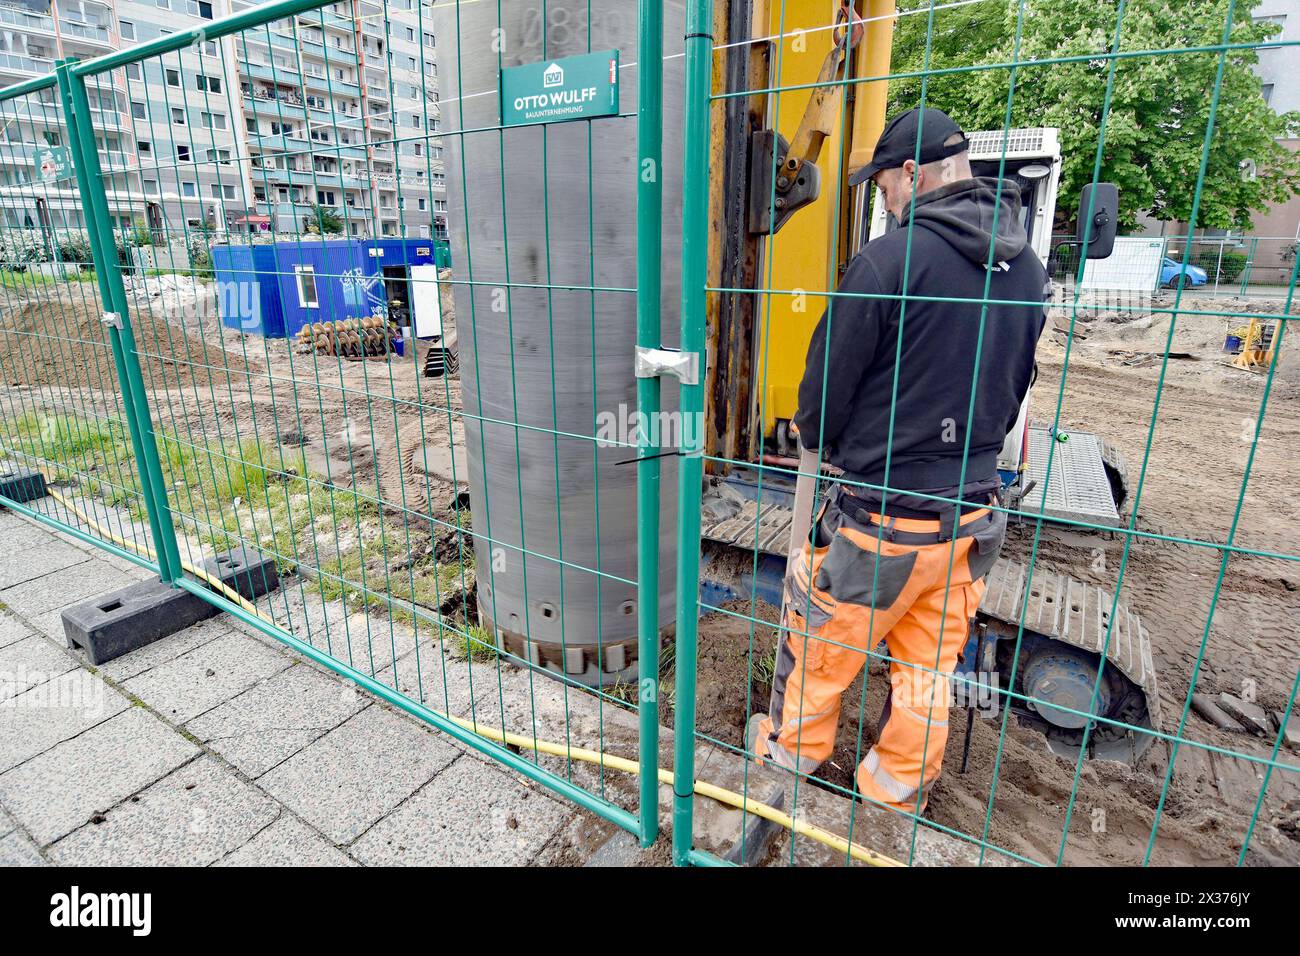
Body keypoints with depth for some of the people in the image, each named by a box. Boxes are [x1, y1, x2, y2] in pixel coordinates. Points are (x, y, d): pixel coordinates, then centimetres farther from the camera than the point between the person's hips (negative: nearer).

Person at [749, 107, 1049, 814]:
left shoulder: (890, 259, -19)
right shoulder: (1027, 269, 4)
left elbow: (824, 387, -13)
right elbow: (1013, 391, 13)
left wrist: (822, 440, 9)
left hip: (883, 517, -6)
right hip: (973, 511, 7)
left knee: (820, 641, 17)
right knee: (928, 664, 21)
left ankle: (792, 746, 41)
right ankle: (901, 789, 41)